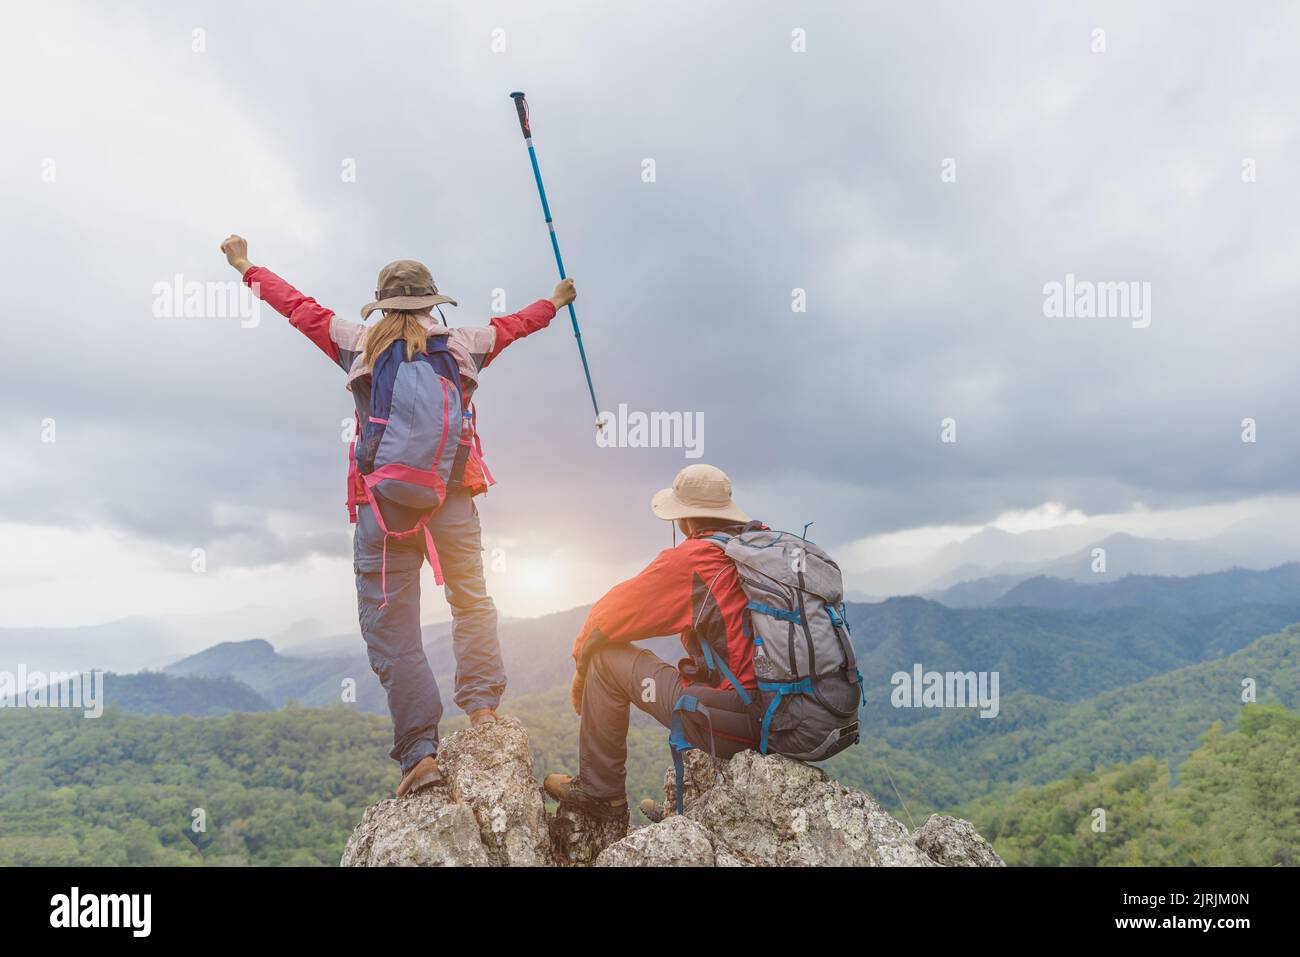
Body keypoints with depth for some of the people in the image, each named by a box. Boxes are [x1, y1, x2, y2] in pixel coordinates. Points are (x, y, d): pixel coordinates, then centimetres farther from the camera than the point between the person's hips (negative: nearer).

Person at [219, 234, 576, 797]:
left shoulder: (359, 344, 6)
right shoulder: (463, 345, 9)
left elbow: (298, 307, 19)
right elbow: (511, 325, 26)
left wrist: (245, 266, 36)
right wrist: (554, 303, 46)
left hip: (383, 508, -1)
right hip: (452, 503, 1)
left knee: (392, 631, 3)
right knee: (472, 605, 21)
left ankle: (420, 752, -1)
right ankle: (481, 708, 9)